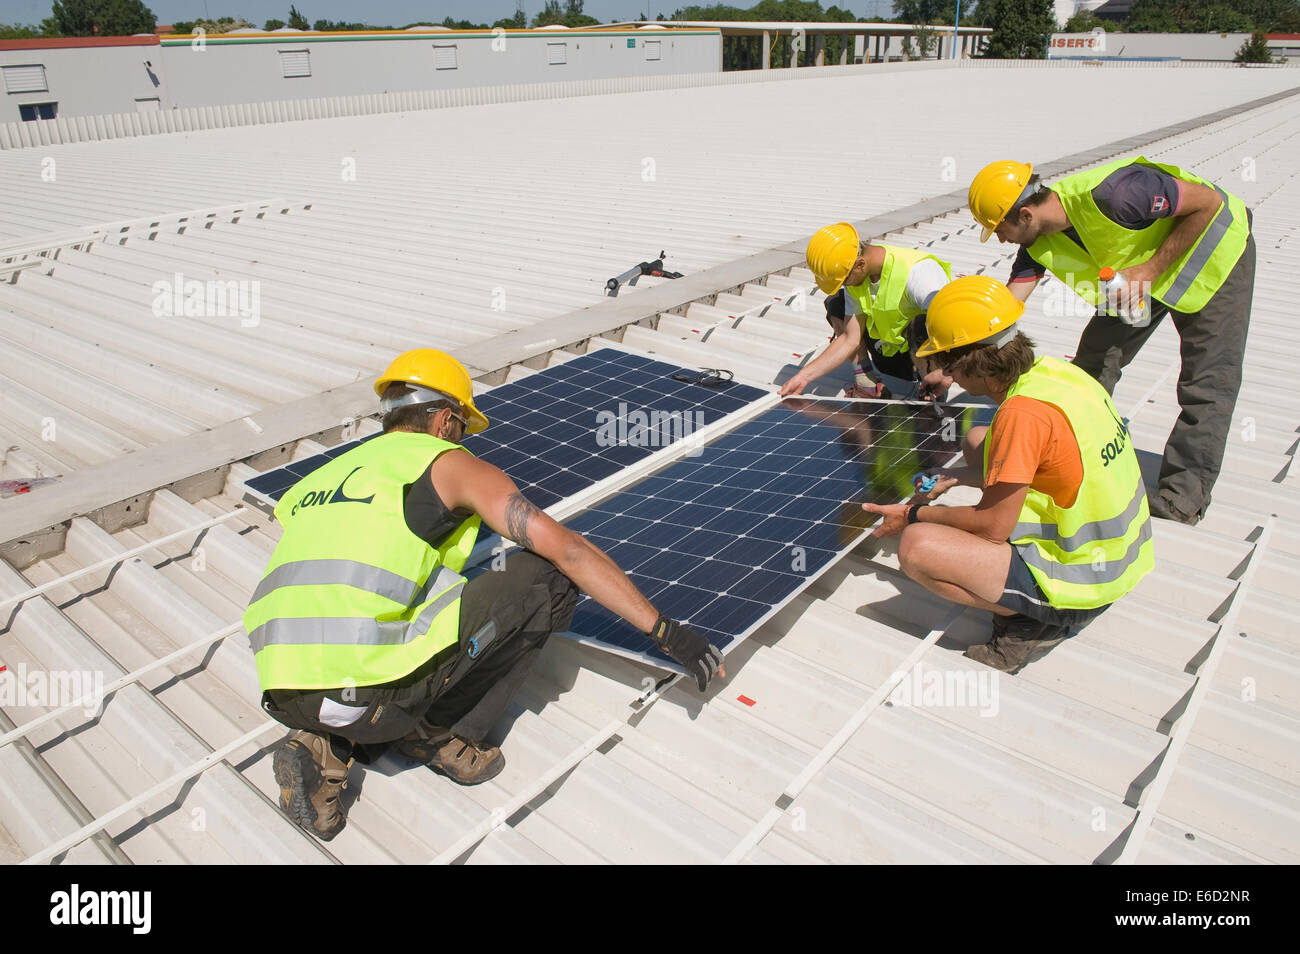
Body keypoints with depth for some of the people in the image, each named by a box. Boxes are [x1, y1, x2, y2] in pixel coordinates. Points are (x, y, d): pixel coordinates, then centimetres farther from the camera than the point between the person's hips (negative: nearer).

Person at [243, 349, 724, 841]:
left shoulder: (318, 478, 24)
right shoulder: (448, 463, 6)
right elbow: (569, 550, -2)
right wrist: (665, 630, 1)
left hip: (285, 697, 7)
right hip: (370, 693, -7)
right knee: (547, 574, 2)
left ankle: (326, 747, 12)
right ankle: (441, 732, 8)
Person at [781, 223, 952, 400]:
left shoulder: (918, 272, -30)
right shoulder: (856, 278, -9)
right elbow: (851, 340, -8)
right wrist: (804, 377, -14)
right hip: (890, 351, 6)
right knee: (835, 303, -1)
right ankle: (865, 381, -3)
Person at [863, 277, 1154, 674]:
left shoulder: (1023, 412, -27)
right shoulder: (1054, 372, -1)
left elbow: (993, 526, -20)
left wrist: (914, 515, -6)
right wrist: (956, 478, 8)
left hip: (1080, 583, -10)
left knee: (917, 546, -22)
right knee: (977, 440, 19)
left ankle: (1035, 624, -4)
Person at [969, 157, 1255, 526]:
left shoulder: (1110, 195, -39)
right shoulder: (1038, 244, -16)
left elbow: (1209, 202, -28)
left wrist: (1151, 269, -31)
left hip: (1214, 250, -6)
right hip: (1139, 268, 7)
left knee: (1207, 380, -7)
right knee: (1096, 357, 3)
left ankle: (1186, 492, 2)